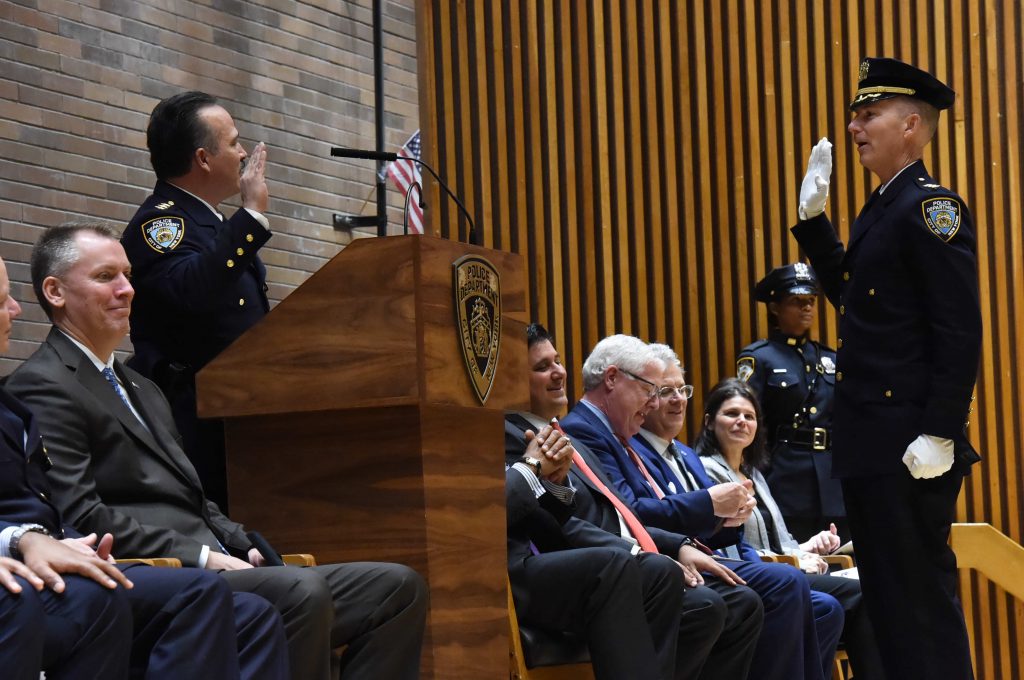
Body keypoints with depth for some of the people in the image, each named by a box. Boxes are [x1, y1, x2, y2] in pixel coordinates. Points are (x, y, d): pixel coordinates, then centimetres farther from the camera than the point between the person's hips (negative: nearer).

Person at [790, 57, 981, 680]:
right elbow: (850, 293, 23)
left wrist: (940, 436, -23)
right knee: (886, 590, 12)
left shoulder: (931, 207, -13)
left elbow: (961, 332, -19)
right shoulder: (882, 209, 15)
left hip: (911, 444, -10)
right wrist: (814, 217, 16)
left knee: (921, 592, -6)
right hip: (871, 442, 10)